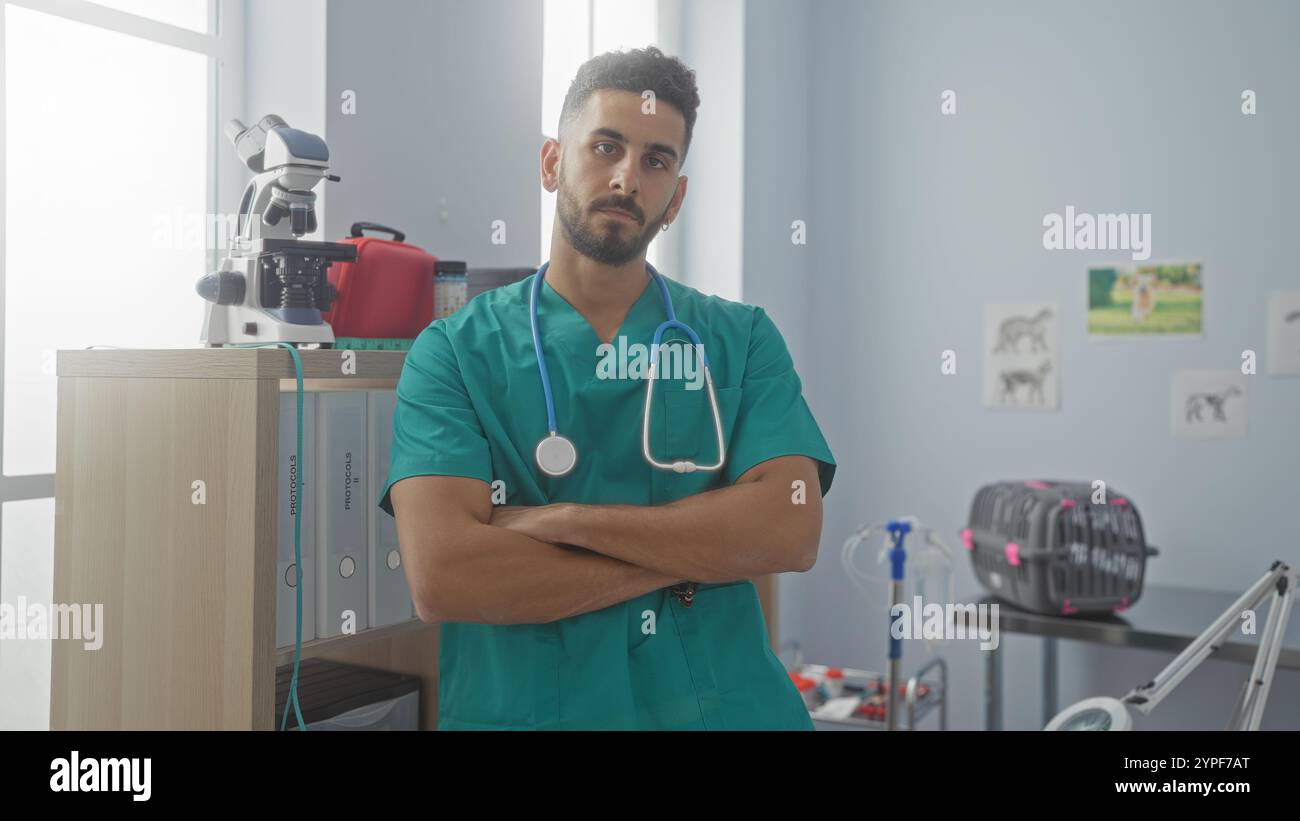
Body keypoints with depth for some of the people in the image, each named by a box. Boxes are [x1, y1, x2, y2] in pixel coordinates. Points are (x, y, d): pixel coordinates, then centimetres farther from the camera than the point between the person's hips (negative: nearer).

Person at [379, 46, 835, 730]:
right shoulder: (454, 350, -2)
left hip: (723, 705, 1)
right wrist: (698, 553, -12)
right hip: (519, 708, -1)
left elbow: (791, 530, -9)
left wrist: (560, 521, -14)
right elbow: (440, 577, -14)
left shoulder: (742, 338, 3)